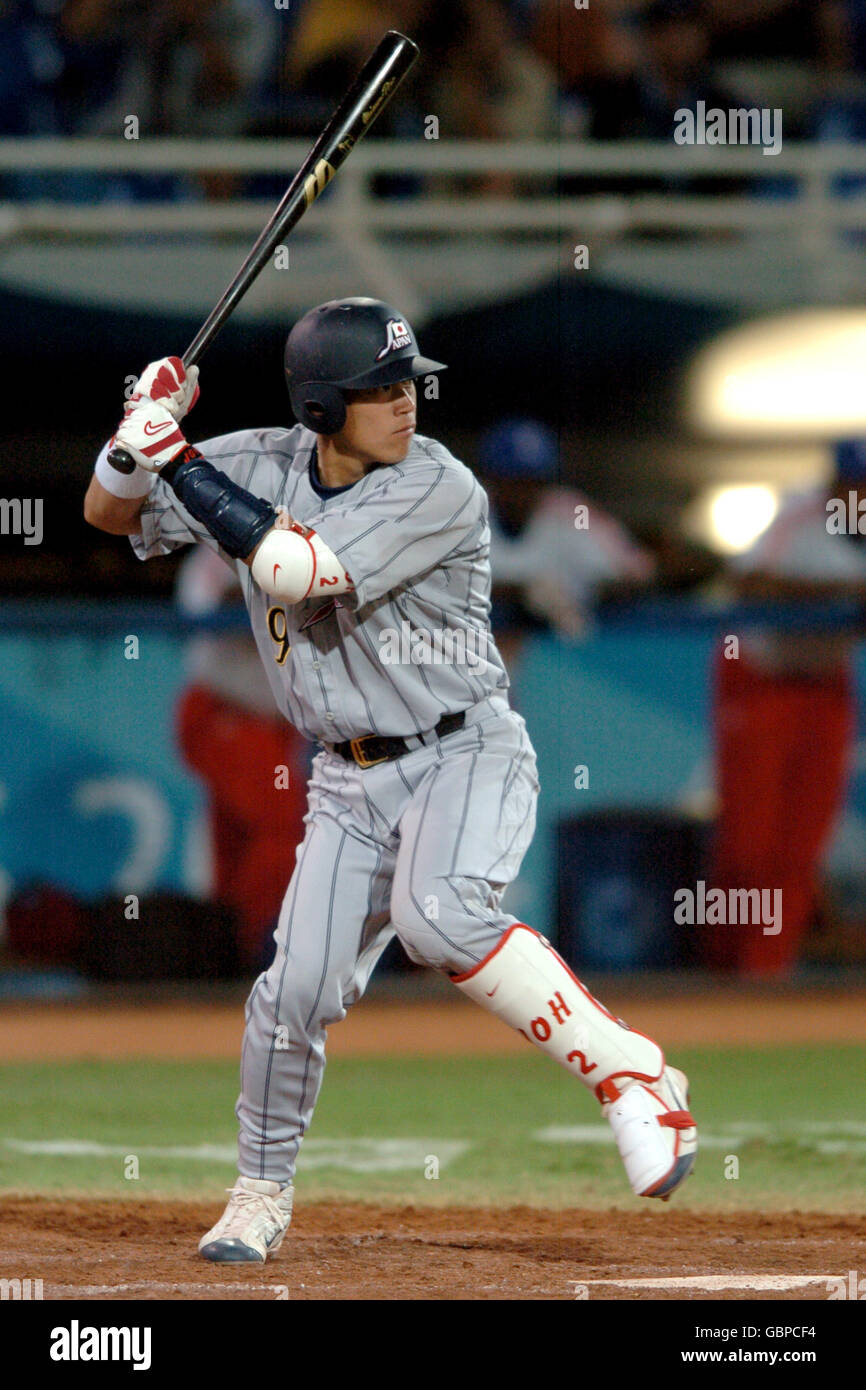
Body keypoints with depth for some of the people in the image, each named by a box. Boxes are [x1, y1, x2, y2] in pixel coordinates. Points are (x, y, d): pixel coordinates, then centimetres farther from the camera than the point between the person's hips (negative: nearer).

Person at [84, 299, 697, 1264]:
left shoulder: (440, 491, -19)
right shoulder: (262, 466, -1)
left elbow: (296, 568, -28)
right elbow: (107, 515, 7)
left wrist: (178, 460, -24)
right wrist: (145, 429, -14)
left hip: (467, 752, -5)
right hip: (353, 779, 5)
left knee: (437, 915, -33)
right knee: (296, 992, -1)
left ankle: (631, 1077, -25)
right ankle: (260, 1199, 21)